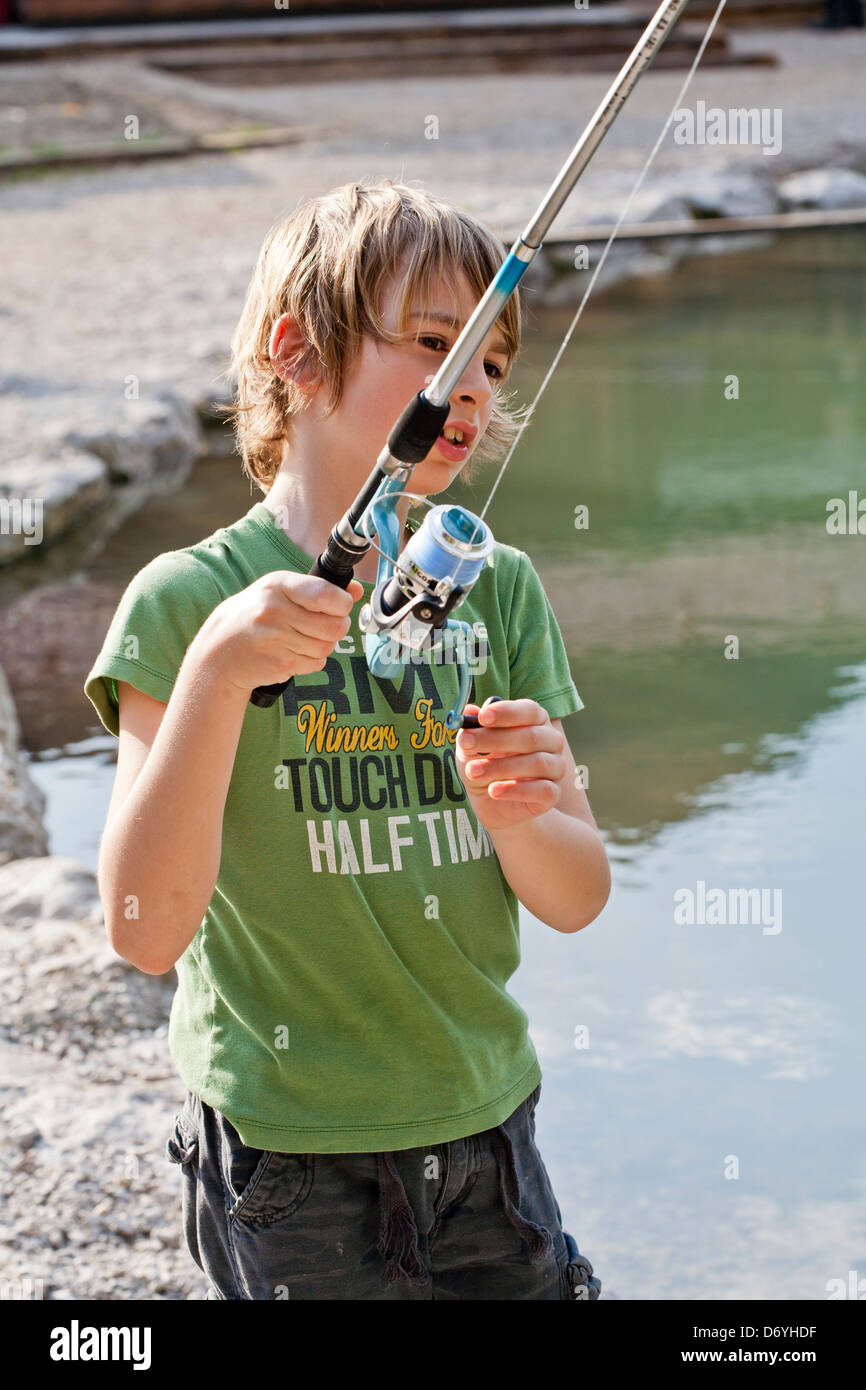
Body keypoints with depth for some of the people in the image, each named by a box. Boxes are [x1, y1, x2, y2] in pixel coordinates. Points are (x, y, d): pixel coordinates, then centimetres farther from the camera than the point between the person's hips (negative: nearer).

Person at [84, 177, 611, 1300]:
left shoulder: (500, 590, 2)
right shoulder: (187, 599, -11)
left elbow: (578, 900, 1)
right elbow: (147, 932, -19)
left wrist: (520, 813, -21)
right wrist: (216, 669, -30)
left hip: (487, 1131, 4)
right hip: (287, 1160, -4)